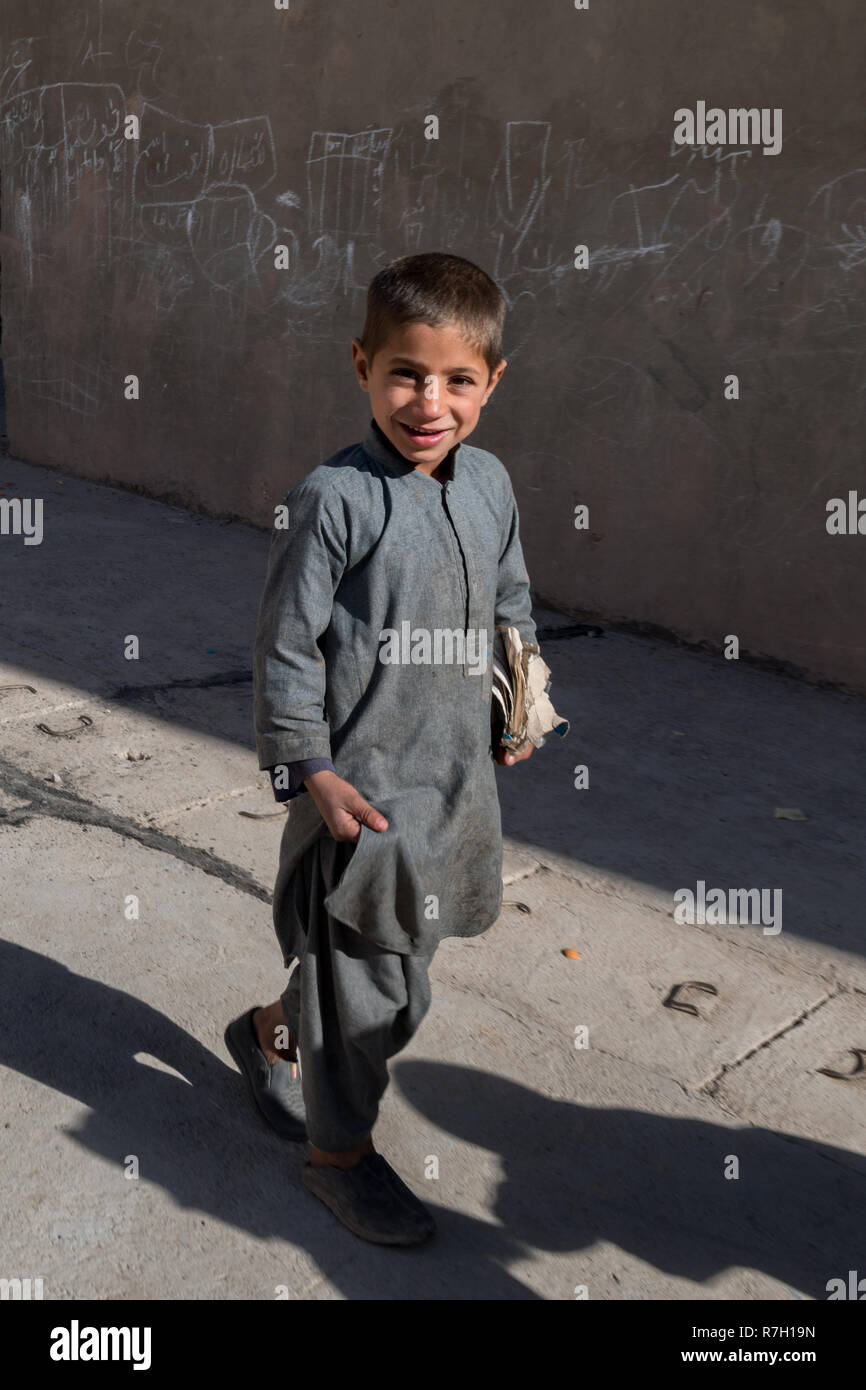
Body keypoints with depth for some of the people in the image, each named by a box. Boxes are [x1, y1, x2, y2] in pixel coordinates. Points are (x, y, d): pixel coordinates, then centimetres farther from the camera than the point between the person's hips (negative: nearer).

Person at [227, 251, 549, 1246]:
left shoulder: (490, 483, 4)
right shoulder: (335, 497, -15)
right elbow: (286, 645, -12)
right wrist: (310, 773, -13)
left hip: (455, 780, 7)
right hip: (358, 784, -6)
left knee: (399, 962, 21)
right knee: (368, 979, 5)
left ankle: (271, 1034, 47)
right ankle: (340, 1149, 29)